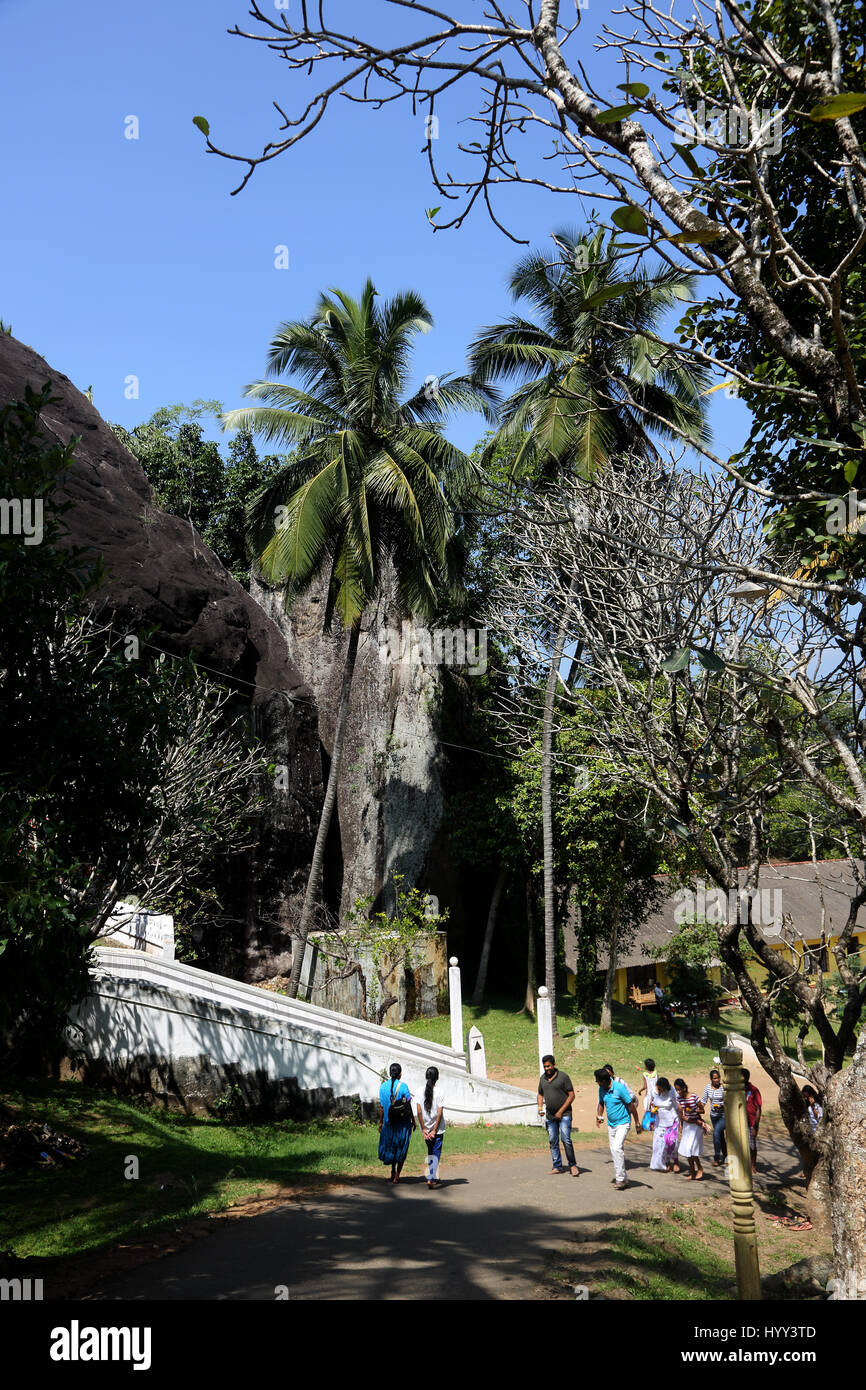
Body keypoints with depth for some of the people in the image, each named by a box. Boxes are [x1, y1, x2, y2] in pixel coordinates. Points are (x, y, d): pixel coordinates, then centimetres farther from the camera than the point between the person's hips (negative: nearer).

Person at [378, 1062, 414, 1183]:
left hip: (389, 1122, 3)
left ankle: (393, 1170, 17)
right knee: (401, 1148, 7)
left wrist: (380, 1122, 11)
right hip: (403, 1123, -3)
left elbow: (381, 1106, 1)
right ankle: (397, 1175, 7)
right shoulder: (403, 1086, -12)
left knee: (390, 1145, 21)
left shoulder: (383, 1086, -2)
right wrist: (413, 1121, 2)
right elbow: (408, 1106, -9)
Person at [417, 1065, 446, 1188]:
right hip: (437, 1129, -4)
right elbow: (440, 1113, -13)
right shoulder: (439, 1092, -12)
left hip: (425, 1128, 4)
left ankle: (433, 1177, 27)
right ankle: (431, 1179, -9)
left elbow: (419, 1112, -6)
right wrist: (434, 1130, -7)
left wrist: (424, 1129, -2)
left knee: (430, 1153, 20)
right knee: (436, 1154, 3)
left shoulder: (421, 1091, -4)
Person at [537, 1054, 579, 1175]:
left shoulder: (563, 1077, -8)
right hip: (550, 1115, 6)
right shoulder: (542, 1078, 9)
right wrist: (540, 1107, 2)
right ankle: (557, 1166, 16)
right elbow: (540, 1094, 22)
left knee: (566, 1139, -12)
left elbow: (571, 1095, -8)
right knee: (552, 1141, 7)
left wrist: (561, 1111, -13)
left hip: (564, 1114, -6)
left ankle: (573, 1165, 0)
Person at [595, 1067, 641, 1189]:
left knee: (617, 1148, -20)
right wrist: (599, 1116, 5)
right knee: (614, 1151, 8)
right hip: (611, 1124, 7)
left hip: (623, 1123, -7)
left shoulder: (620, 1088, -20)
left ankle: (620, 1179, -16)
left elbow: (631, 1105, -13)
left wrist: (637, 1123, -9)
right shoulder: (601, 1089, 0)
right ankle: (621, 1177, 18)